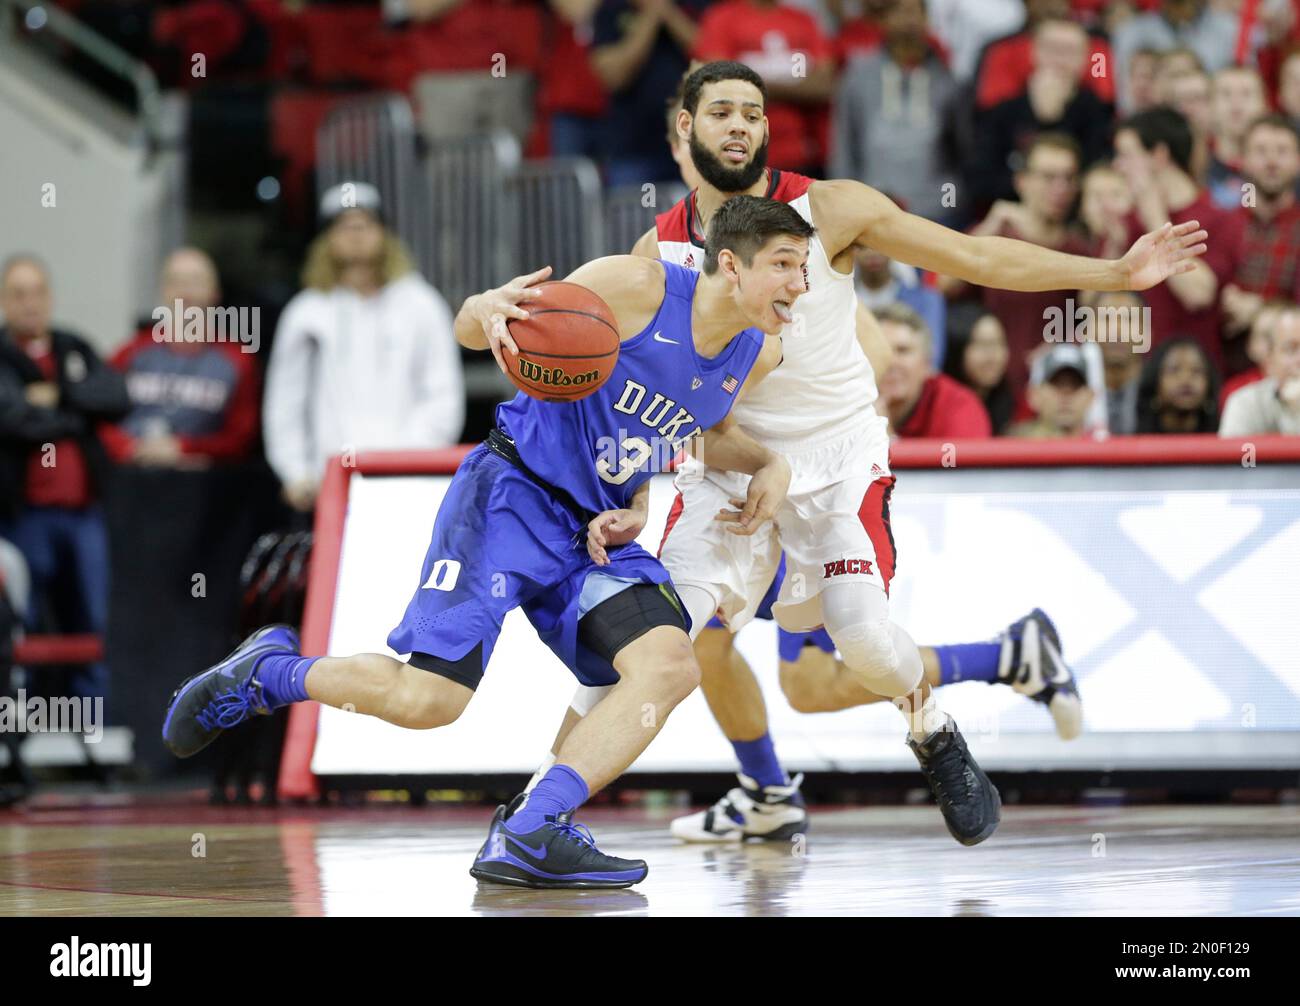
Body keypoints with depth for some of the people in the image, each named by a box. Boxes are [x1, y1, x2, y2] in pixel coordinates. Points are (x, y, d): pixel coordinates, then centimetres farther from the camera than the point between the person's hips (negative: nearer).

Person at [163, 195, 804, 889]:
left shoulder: (757, 356, 4)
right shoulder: (635, 287, -17)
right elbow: (469, 330, -10)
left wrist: (767, 463, 8)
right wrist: (490, 309, -35)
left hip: (596, 527, 7)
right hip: (512, 495, -7)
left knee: (671, 664, -19)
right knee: (429, 699, -16)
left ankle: (527, 836, -20)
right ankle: (269, 671, 12)